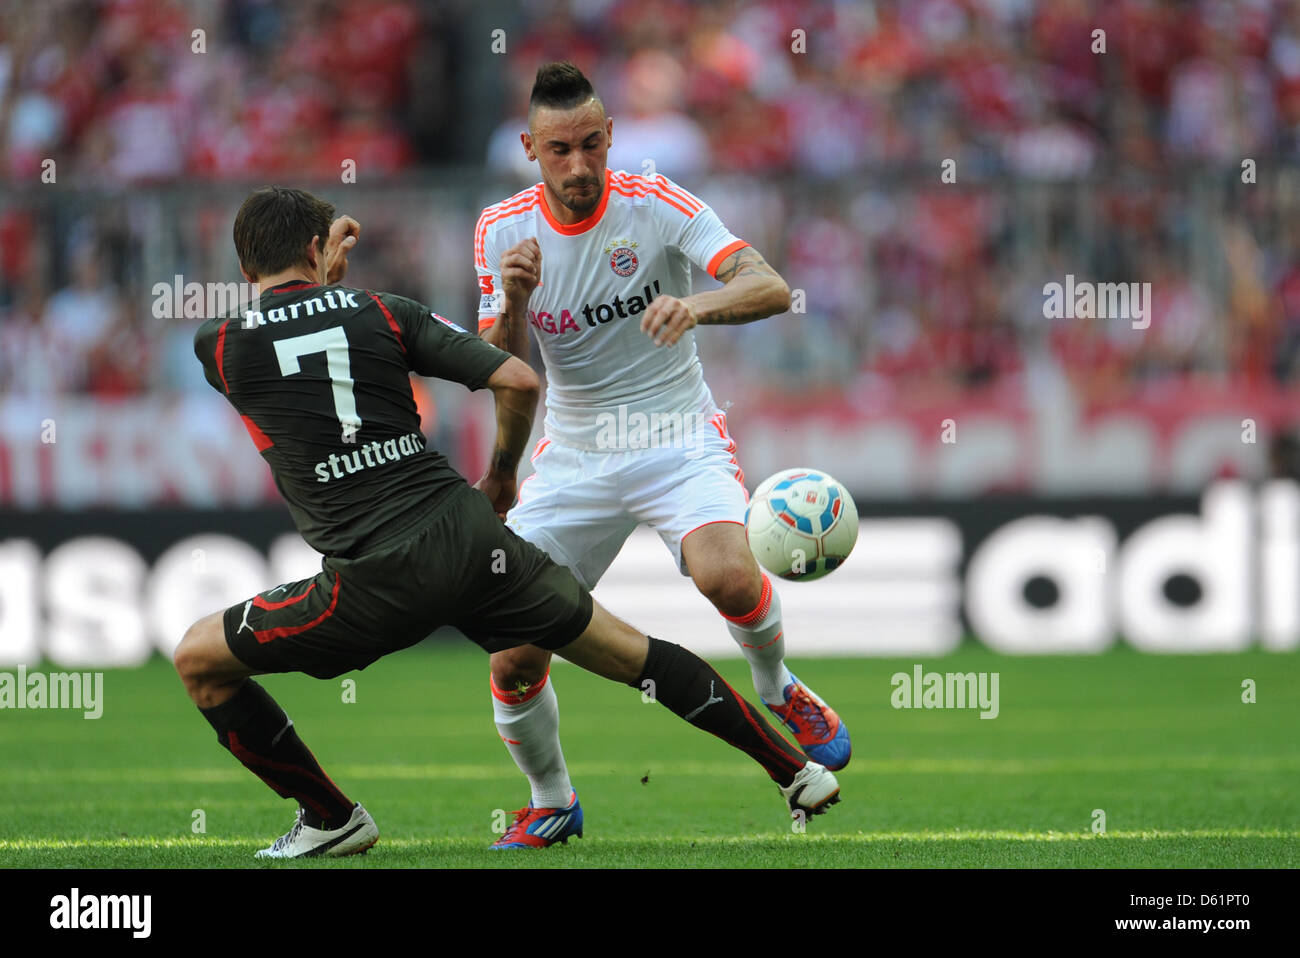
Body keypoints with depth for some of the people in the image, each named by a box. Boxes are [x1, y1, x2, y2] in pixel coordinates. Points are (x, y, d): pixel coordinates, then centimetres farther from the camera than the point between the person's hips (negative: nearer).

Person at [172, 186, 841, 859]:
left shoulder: (217, 348, 3)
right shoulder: (382, 312, 7)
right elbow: (518, 380, 4)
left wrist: (320, 280, 37)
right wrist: (502, 473, 21)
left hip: (372, 588, -3)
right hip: (470, 542, 3)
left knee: (198, 659, 15)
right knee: (631, 654, 18)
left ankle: (331, 819, 18)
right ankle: (798, 773, 22)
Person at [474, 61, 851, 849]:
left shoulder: (657, 205, -13)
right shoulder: (503, 230, -3)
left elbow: (771, 288, -24)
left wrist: (696, 304, -44)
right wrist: (515, 302, -22)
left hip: (678, 438, -3)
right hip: (574, 452, 3)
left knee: (726, 573, -33)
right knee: (514, 656, -7)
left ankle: (781, 693, -1)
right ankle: (550, 801, 21)